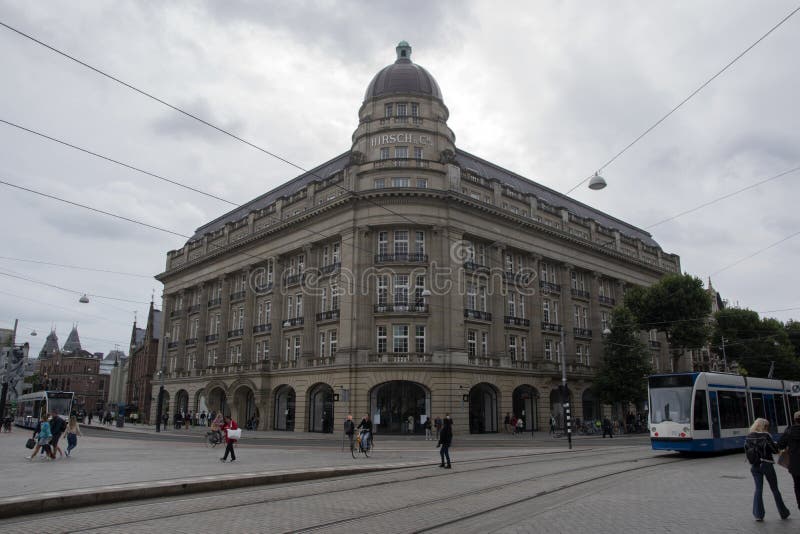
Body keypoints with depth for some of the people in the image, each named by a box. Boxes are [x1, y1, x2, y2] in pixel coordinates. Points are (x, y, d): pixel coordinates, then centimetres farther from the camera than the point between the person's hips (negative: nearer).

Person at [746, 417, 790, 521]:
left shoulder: (748, 437, 3)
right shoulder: (765, 436, -12)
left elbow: (747, 451, 7)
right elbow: (775, 449, -10)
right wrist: (776, 444, 9)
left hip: (754, 466, 4)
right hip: (766, 464, -4)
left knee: (758, 489, 7)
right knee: (774, 489, 11)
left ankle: (758, 514, 1)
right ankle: (783, 513, 24)